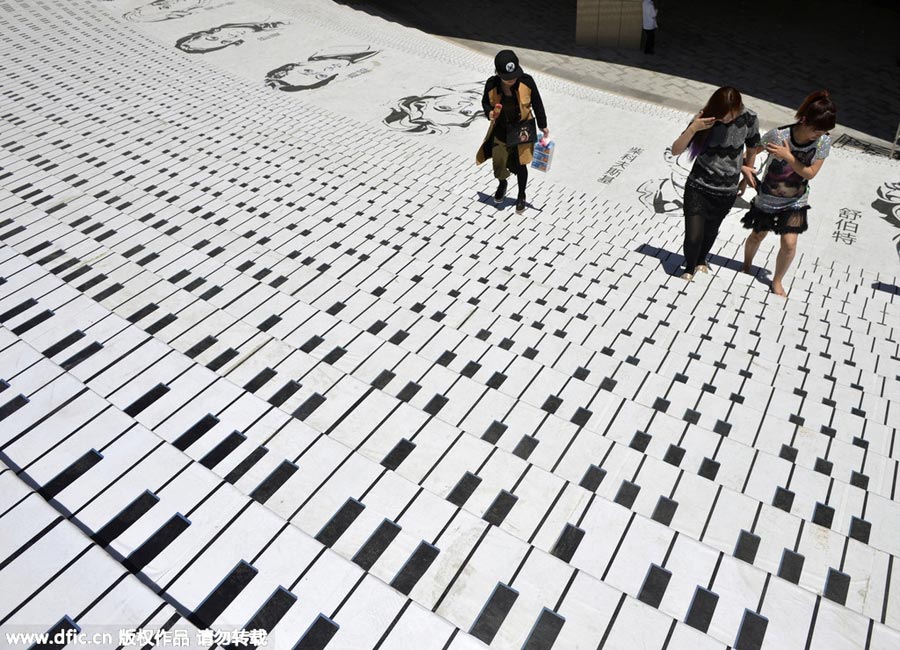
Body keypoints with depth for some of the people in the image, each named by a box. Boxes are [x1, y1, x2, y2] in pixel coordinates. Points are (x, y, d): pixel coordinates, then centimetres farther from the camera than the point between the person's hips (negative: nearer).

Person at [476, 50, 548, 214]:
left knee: (519, 164, 8)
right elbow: (485, 102, 1)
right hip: (500, 129, 1)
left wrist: (542, 125, -2)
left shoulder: (526, 81, -21)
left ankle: (521, 196, 35)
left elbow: (537, 103, -6)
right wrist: (490, 113, -20)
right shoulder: (492, 84, -19)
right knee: (499, 162, -10)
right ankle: (502, 183, 29)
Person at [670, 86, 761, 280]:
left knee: (711, 231, 20)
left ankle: (701, 261, 51)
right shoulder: (705, 118, -16)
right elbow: (675, 150, -17)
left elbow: (751, 150, 5)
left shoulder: (749, 119, -13)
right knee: (693, 236, -5)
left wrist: (746, 178, 16)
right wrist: (693, 128, -32)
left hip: (726, 192, 2)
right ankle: (689, 269, 26)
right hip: (698, 187, -2)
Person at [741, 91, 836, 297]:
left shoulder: (824, 142, -17)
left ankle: (777, 281, 21)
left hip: (795, 201, 2)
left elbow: (810, 173, -17)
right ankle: (747, 267, 46)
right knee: (757, 236, 16)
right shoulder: (778, 135, -26)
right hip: (767, 198, -1)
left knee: (789, 243, -4)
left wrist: (788, 156, -29)